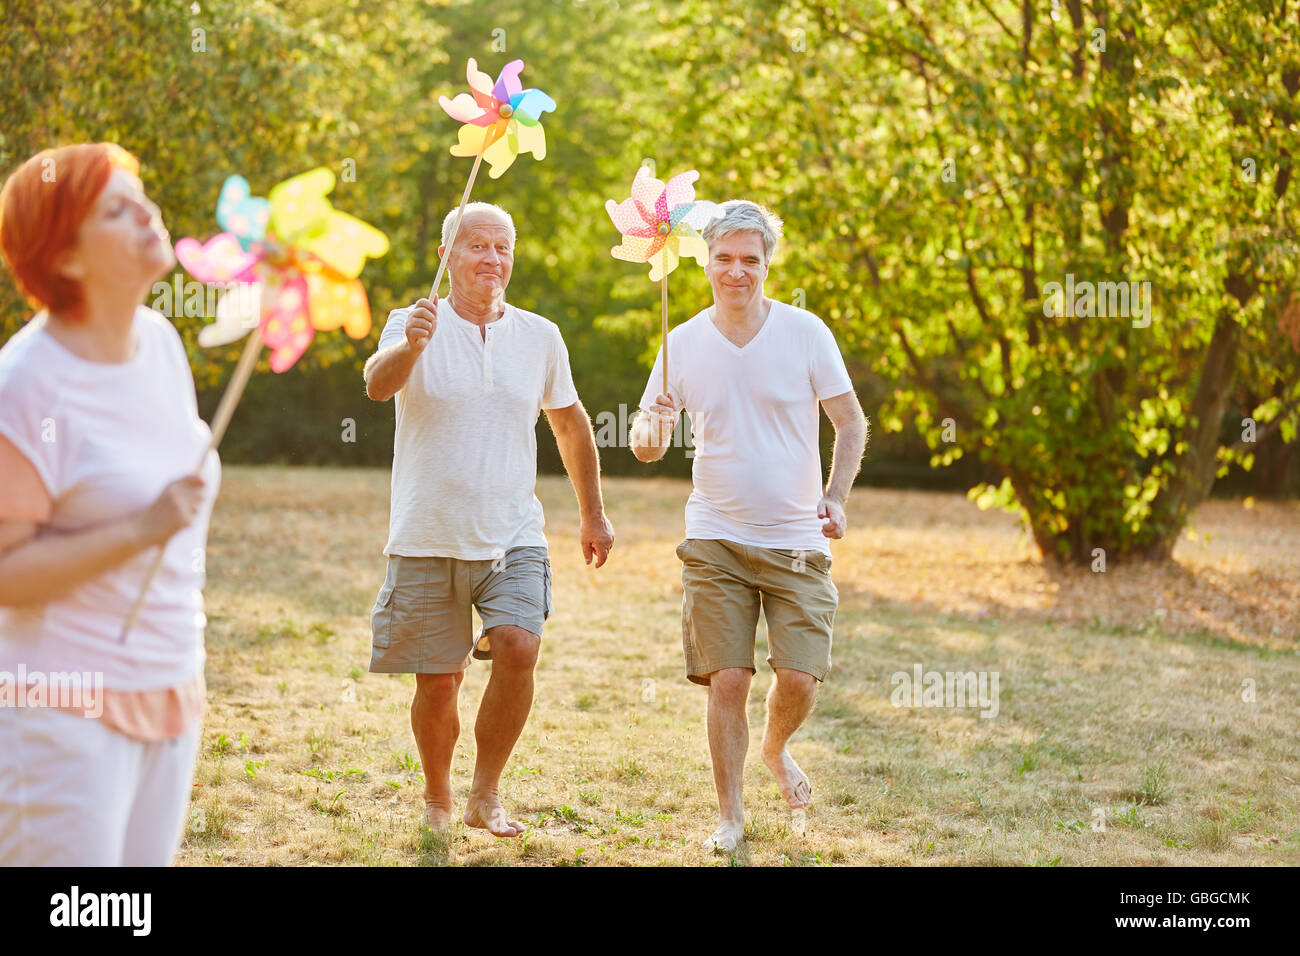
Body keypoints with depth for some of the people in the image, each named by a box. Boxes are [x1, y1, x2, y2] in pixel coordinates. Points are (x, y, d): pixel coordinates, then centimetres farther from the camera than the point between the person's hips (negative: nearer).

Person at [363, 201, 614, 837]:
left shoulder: (540, 337, 6)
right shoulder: (415, 326, -4)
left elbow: (570, 425, 20)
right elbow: (378, 385, -25)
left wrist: (593, 514, 23)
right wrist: (409, 347, -47)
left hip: (512, 537, 2)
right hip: (427, 541, -1)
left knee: (519, 649, -20)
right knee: (437, 684, 5)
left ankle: (486, 795, -2)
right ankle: (437, 801, 31)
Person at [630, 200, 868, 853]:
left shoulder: (805, 332, -3)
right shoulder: (683, 342, 1)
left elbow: (851, 422, 4)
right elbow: (648, 443, 6)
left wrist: (836, 496, -10)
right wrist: (650, 432, -18)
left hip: (796, 538, 0)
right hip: (716, 540, 1)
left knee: (800, 678, -6)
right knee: (727, 680, -5)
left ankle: (776, 748, 29)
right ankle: (730, 816, 11)